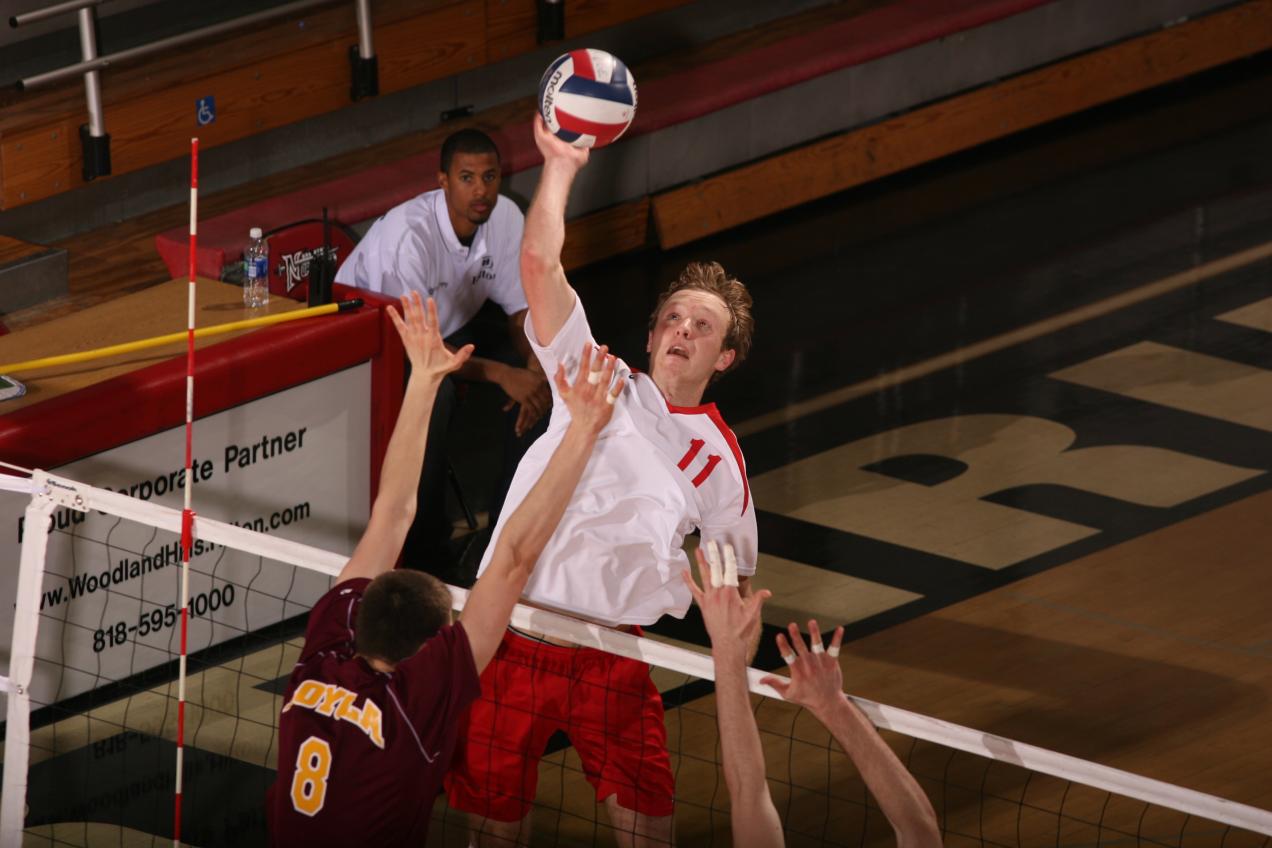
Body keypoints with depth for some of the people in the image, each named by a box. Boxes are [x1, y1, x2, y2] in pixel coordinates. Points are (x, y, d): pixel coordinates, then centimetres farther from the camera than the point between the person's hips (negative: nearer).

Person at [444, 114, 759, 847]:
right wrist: (560, 164, -3)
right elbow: (540, 264, -2)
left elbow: (738, 579, 18)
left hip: (611, 651, 0)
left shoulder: (721, 461, 11)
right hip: (512, 636, 0)